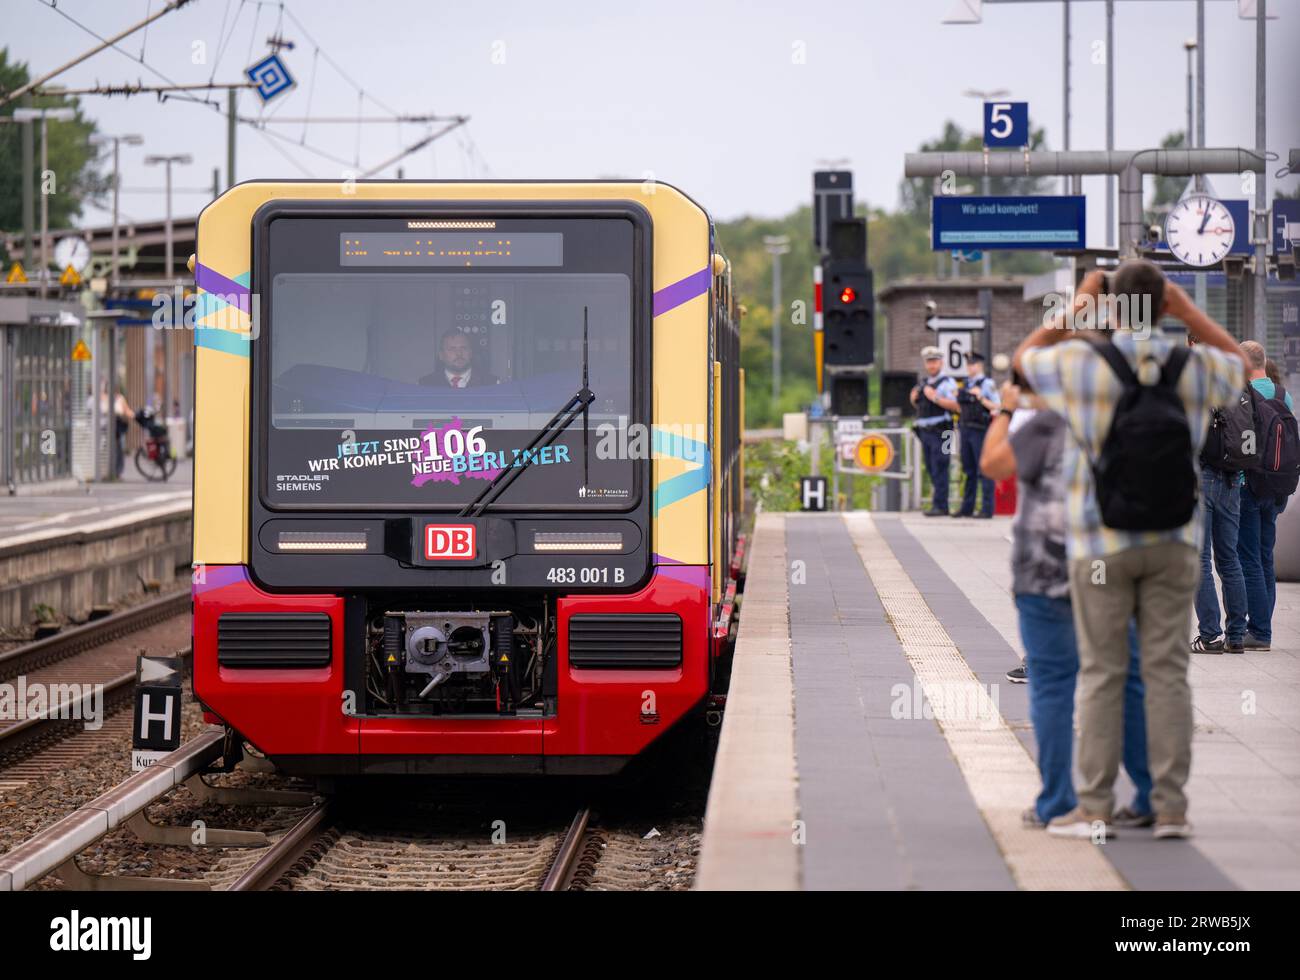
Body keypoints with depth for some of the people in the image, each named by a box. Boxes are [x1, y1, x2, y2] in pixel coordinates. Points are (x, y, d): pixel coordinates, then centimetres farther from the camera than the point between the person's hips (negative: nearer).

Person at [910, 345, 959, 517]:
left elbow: (955, 405, -17)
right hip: (925, 431, 8)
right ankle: (940, 504, 15)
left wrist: (935, 397, -22)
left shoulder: (947, 382, -6)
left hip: (940, 432, -8)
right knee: (931, 470, 9)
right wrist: (914, 398, 7)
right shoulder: (923, 381, 18)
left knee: (939, 470, -11)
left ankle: (940, 506, -11)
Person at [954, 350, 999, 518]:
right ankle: (967, 508, 15)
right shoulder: (966, 384, 16)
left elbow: (996, 407, -11)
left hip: (980, 430, -7)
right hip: (966, 430, 7)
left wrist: (981, 398, -20)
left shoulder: (987, 383, -6)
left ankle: (987, 509, -6)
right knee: (969, 471, 11)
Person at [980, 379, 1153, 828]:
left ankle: (1056, 804, 2)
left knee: (1052, 685, 1)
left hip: (1048, 571, -5)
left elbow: (992, 465, -5)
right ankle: (1154, 799, 10)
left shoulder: (1047, 425, -11)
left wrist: (1006, 410, 9)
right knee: (1127, 681, 10)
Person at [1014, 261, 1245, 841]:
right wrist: (1186, 308, 15)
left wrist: (1078, 305, 16)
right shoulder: (1194, 369, -2)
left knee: (1101, 673, 2)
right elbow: (1237, 360, 23)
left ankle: (1094, 808, 2)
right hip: (1172, 544, 2)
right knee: (1167, 671, 4)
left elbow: (1023, 357, 13)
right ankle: (1171, 807, 3)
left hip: (1101, 547, -2)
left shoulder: (1080, 363, -9)